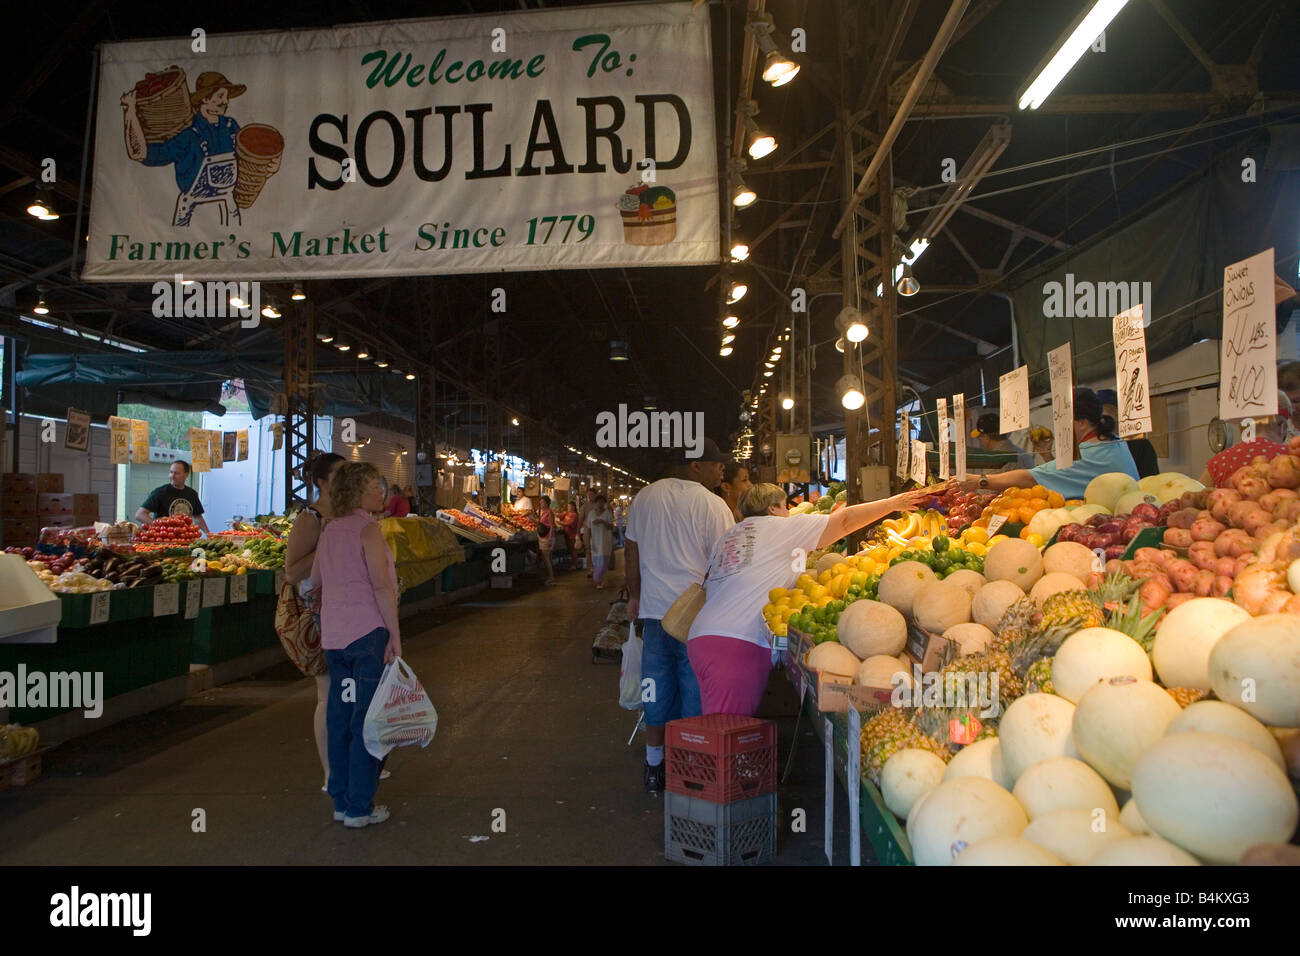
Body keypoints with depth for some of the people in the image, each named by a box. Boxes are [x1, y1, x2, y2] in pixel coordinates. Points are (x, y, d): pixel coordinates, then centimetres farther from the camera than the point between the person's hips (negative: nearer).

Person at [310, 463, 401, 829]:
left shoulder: (329, 530, 14)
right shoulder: (367, 528, -9)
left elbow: (315, 582, 21)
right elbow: (381, 585, -17)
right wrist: (395, 634, -15)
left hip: (333, 637, 8)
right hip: (368, 632, -8)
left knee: (340, 716, 13)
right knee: (367, 719, -1)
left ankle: (342, 800, 21)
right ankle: (360, 807, 5)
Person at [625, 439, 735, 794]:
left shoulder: (645, 496, 7)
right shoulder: (712, 504, -9)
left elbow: (631, 549, 13)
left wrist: (634, 595, 21)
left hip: (654, 607, 5)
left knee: (658, 684, 13)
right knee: (695, 686, 6)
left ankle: (654, 766, 23)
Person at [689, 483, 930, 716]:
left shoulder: (728, 537, 24)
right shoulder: (778, 527, 5)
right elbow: (845, 520, 8)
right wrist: (893, 503, 20)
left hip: (705, 636, 8)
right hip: (736, 644, -8)